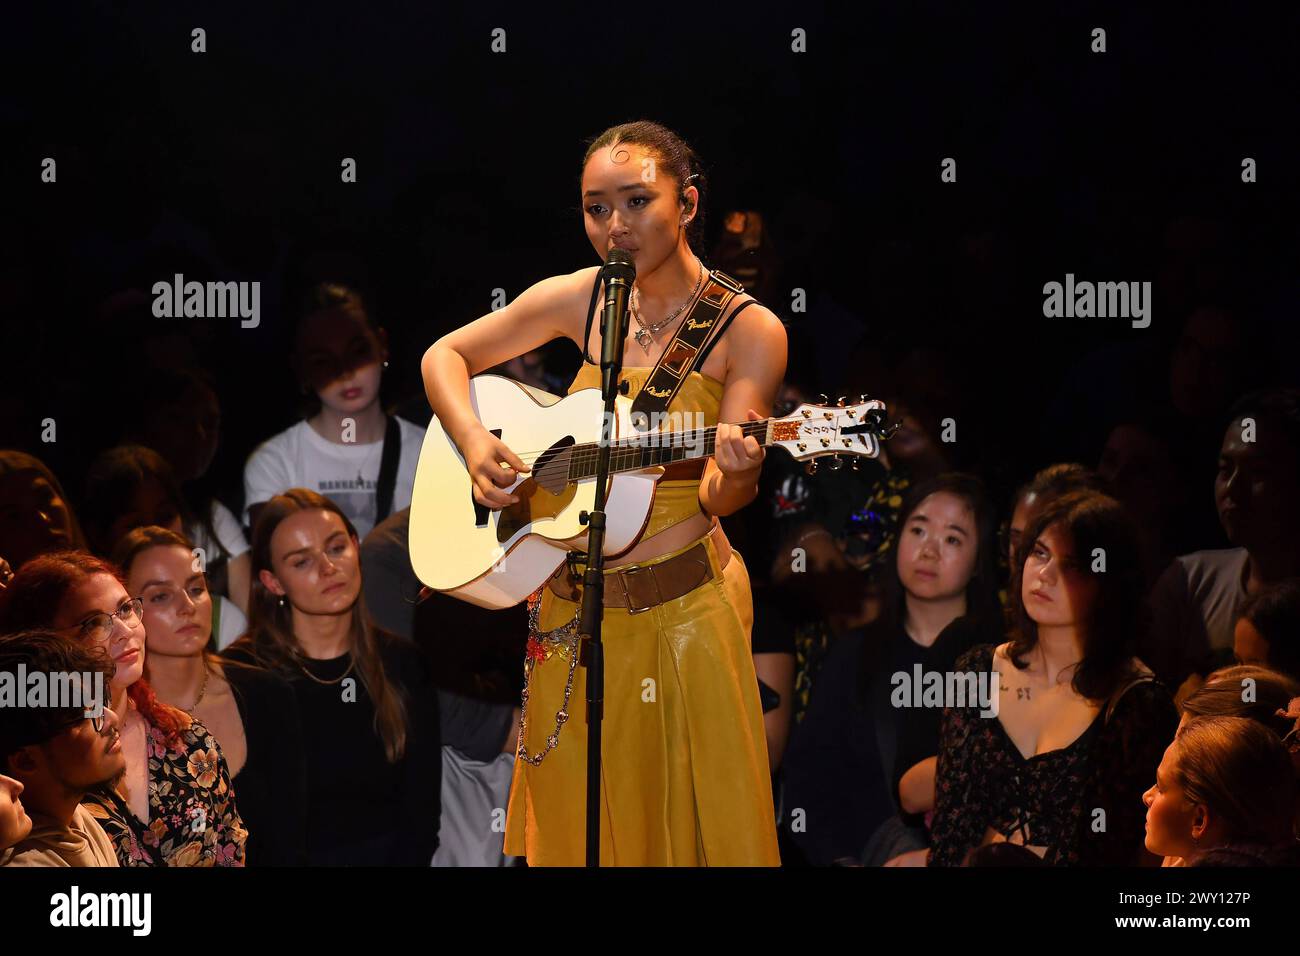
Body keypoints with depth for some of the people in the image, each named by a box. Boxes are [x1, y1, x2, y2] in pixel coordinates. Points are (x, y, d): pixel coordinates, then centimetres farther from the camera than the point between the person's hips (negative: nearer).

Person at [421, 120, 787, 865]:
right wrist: (474, 444, -6)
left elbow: (720, 497, -10)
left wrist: (735, 475, -33)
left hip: (683, 608, -4)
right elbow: (445, 357, 11)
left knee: (697, 826, -1)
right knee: (575, 825, 8)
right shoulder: (582, 299, 3)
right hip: (572, 608, 4)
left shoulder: (746, 330, -7)